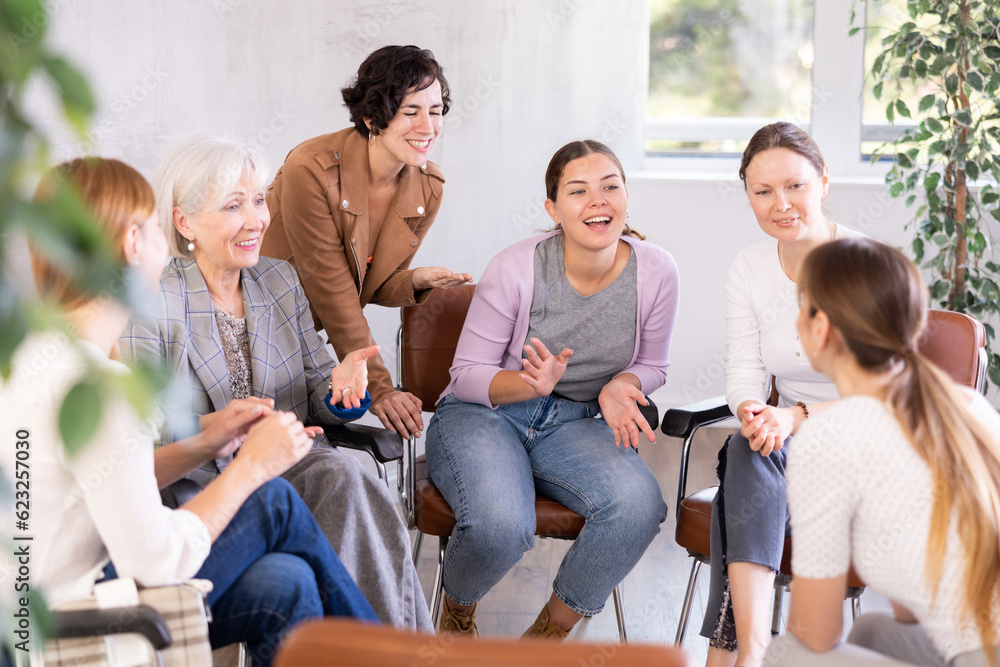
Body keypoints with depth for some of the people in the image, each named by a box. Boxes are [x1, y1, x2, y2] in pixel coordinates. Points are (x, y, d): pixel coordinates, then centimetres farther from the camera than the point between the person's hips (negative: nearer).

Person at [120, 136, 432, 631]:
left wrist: (340, 387, -12)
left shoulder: (280, 280, 14)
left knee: (341, 474, -31)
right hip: (197, 478, -5)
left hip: (288, 464, 5)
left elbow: (318, 402, 13)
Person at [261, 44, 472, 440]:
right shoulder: (312, 170, -25)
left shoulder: (427, 188, -6)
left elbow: (374, 285, 3)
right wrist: (378, 389, -22)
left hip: (315, 337, 5)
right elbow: (332, 291, -22)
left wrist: (416, 281, -20)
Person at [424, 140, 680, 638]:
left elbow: (650, 366, 10)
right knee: (501, 523, -34)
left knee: (639, 503, -29)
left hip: (572, 423, 3)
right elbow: (467, 375, -8)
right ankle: (457, 609, 5)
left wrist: (619, 387, -13)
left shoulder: (655, 271, -7)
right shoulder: (516, 269, -16)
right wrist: (533, 384, -28)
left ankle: (551, 631, -3)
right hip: (483, 415, -3)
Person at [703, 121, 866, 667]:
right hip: (787, 438, 4)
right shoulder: (748, 269, 4)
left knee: (753, 457, -32)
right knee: (747, 448, -32)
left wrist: (798, 415, -29)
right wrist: (753, 413, -24)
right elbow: (744, 376, 1)